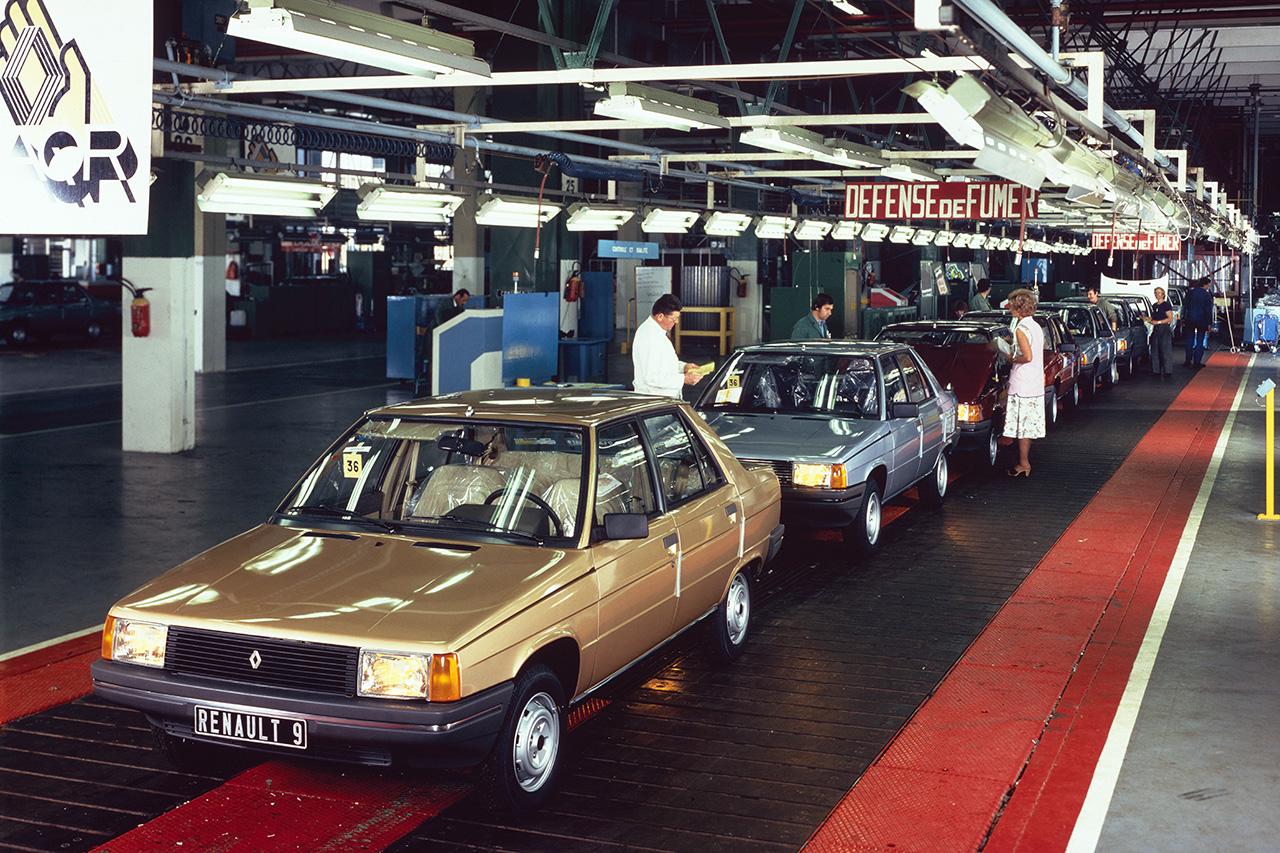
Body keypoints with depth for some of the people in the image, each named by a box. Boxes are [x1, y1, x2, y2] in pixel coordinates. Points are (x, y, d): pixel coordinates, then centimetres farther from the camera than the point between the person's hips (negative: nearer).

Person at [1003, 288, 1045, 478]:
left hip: (1022, 385, -9)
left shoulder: (1021, 329, -16)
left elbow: (1027, 356, -24)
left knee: (1021, 425, -3)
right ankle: (1025, 462, 18)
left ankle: (1023, 464, 0)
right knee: (1029, 425, 13)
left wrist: (1013, 359, -7)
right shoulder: (1036, 327, 11)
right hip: (1036, 384, 9)